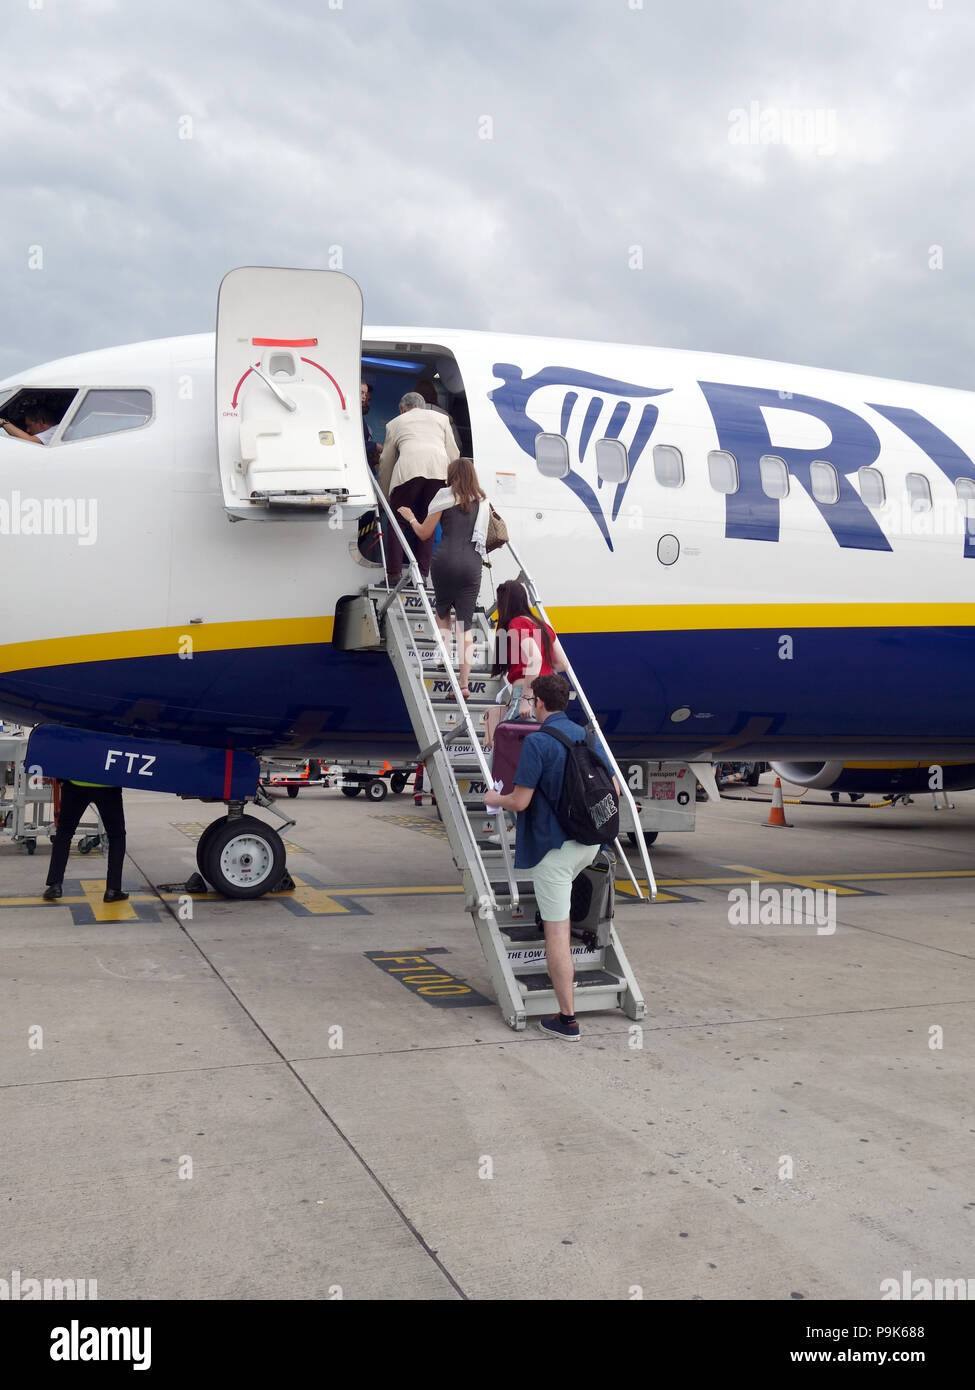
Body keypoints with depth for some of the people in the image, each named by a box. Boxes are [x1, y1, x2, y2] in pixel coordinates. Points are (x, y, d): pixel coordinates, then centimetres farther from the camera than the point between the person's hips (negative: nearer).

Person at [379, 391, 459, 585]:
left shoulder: (395, 423, 28)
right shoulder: (440, 418, 31)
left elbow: (386, 462, 29)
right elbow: (454, 454, 23)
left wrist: (384, 498, 35)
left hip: (409, 468, -2)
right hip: (439, 468, 2)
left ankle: (393, 574, -1)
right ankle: (422, 575, 4)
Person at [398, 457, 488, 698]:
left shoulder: (445, 496, 4)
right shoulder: (482, 501, 14)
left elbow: (424, 533, 6)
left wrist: (410, 517, 23)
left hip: (446, 560, -2)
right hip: (472, 563, 2)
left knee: (442, 611, 25)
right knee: (466, 624, 0)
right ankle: (464, 683, -6)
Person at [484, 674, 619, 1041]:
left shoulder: (537, 742, -15)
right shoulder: (586, 735, 7)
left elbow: (520, 802, -18)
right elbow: (613, 789, 11)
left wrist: (495, 799, 4)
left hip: (553, 845, -7)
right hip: (590, 842, 7)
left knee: (556, 929, -2)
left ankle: (567, 1019, 1)